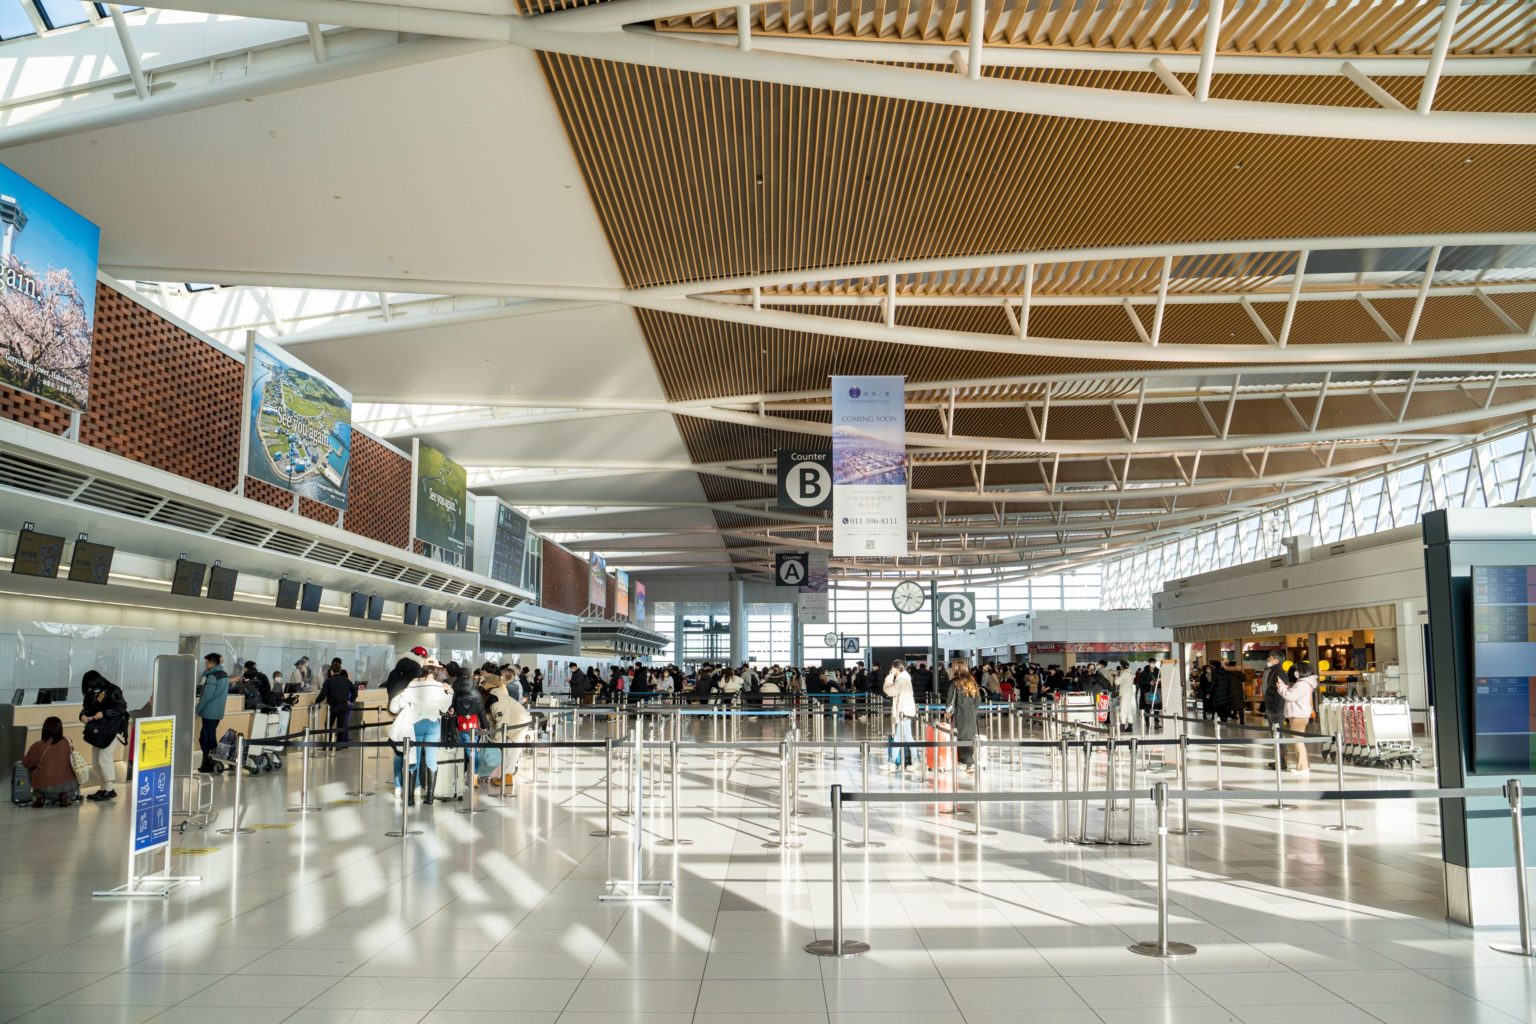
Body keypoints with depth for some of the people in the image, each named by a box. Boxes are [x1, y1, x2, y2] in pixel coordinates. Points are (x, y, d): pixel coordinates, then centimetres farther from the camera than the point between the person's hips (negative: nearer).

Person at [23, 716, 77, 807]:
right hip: (67, 785, 0)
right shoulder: (67, 743, 3)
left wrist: (24, 757, 35)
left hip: (44, 787, 0)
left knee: (32, 771, 27)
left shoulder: (37, 746, -3)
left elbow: (27, 764, 13)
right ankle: (63, 795, 11)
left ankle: (38, 796, 12)